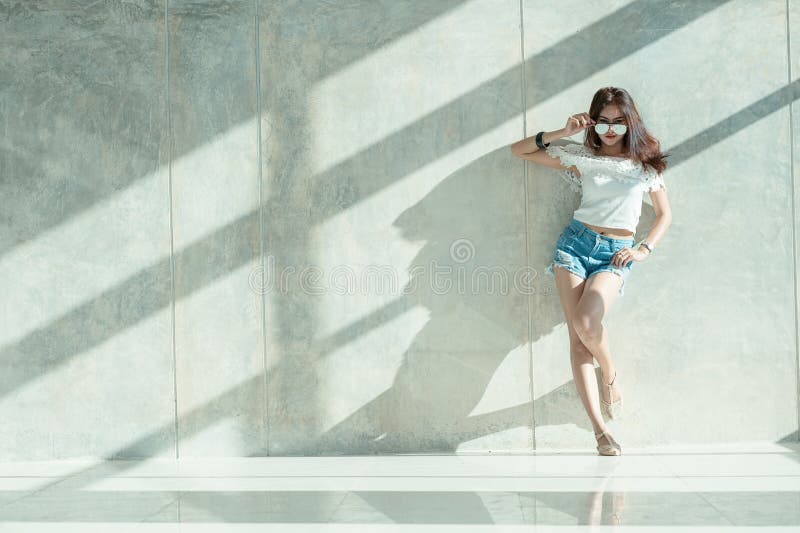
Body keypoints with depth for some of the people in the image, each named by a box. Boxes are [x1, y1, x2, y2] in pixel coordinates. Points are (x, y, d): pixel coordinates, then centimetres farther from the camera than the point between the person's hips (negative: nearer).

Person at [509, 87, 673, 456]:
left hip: (616, 252, -1)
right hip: (576, 242, 1)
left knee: (585, 322, -27)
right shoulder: (581, 157, 10)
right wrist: (562, 133, 1)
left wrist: (644, 249, 0)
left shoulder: (644, 162, 10)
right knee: (577, 336, -14)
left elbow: (664, 214, 15)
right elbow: (519, 150, 11)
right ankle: (600, 430, -14)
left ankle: (610, 376, 7)